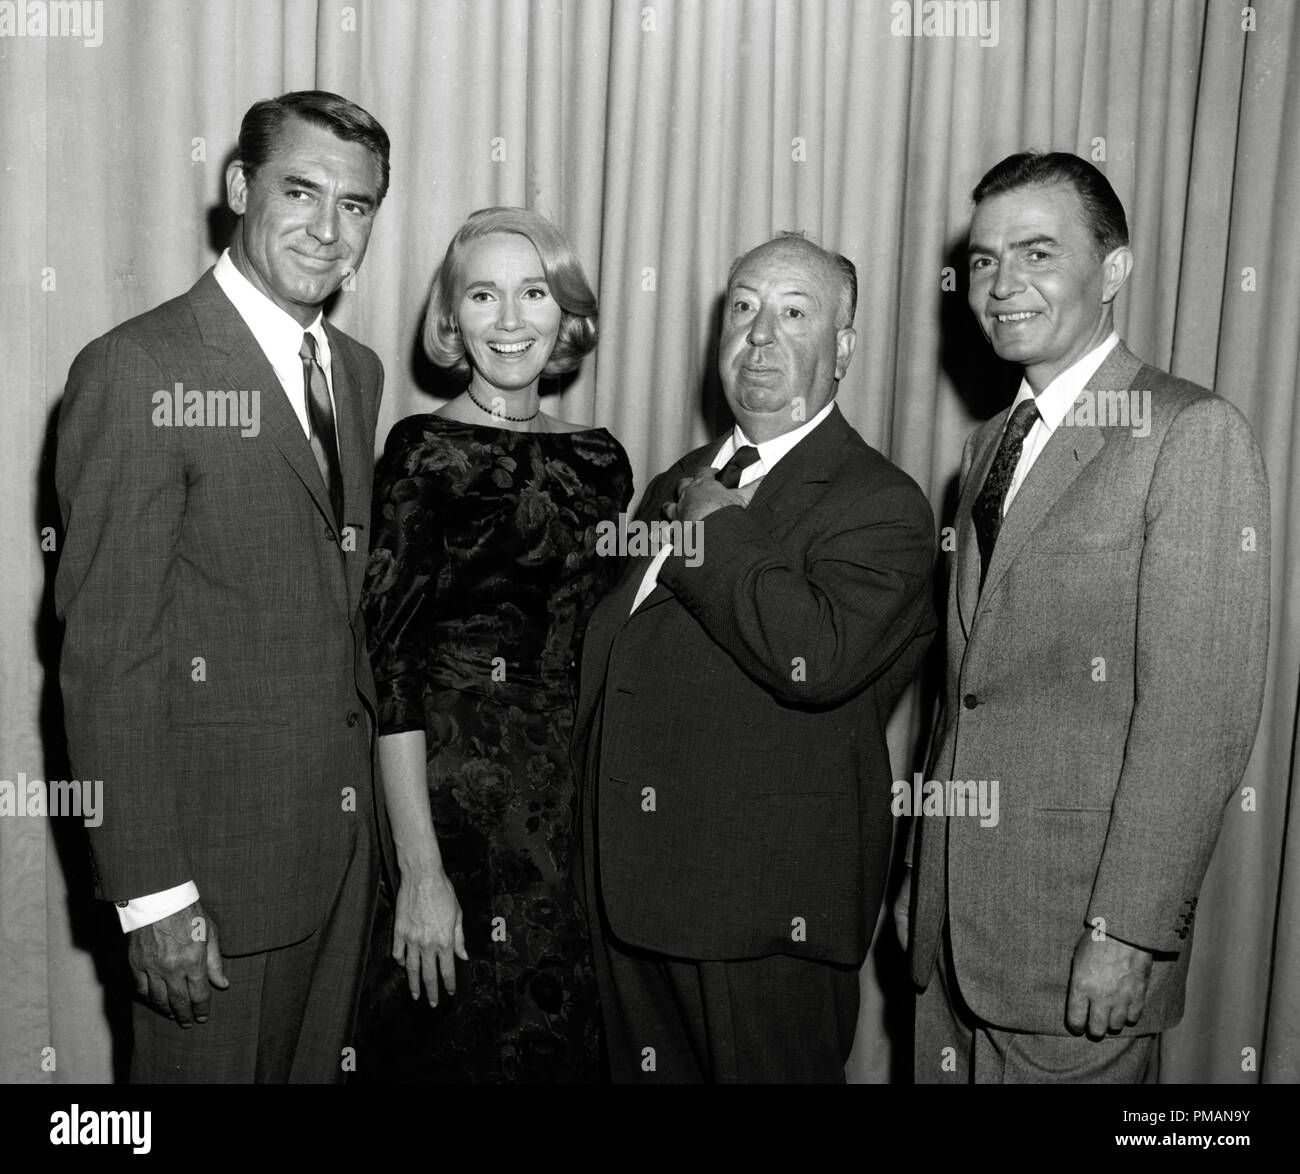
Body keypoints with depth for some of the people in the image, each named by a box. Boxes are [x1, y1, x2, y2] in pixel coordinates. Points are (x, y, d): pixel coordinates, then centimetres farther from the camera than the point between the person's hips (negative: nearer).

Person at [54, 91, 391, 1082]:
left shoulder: (357, 371, 10)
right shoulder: (139, 369, -14)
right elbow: (107, 652, -16)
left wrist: (372, 793, 10)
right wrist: (150, 889, -17)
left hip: (344, 835, 7)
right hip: (216, 840, -7)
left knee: (318, 1062, 20)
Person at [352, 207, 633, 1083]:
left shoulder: (599, 458, 7)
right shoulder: (424, 451, -8)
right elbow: (393, 661, -12)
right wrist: (420, 868, -16)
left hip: (577, 807, 5)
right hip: (453, 793, -5)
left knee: (565, 1041, 15)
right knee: (450, 1046, 9)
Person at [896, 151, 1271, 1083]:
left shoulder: (1192, 434, -11)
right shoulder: (990, 446, 12)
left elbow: (1202, 714, -17)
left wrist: (1129, 930, -18)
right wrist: (923, 871, 10)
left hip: (1077, 923, -6)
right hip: (954, 909, 7)